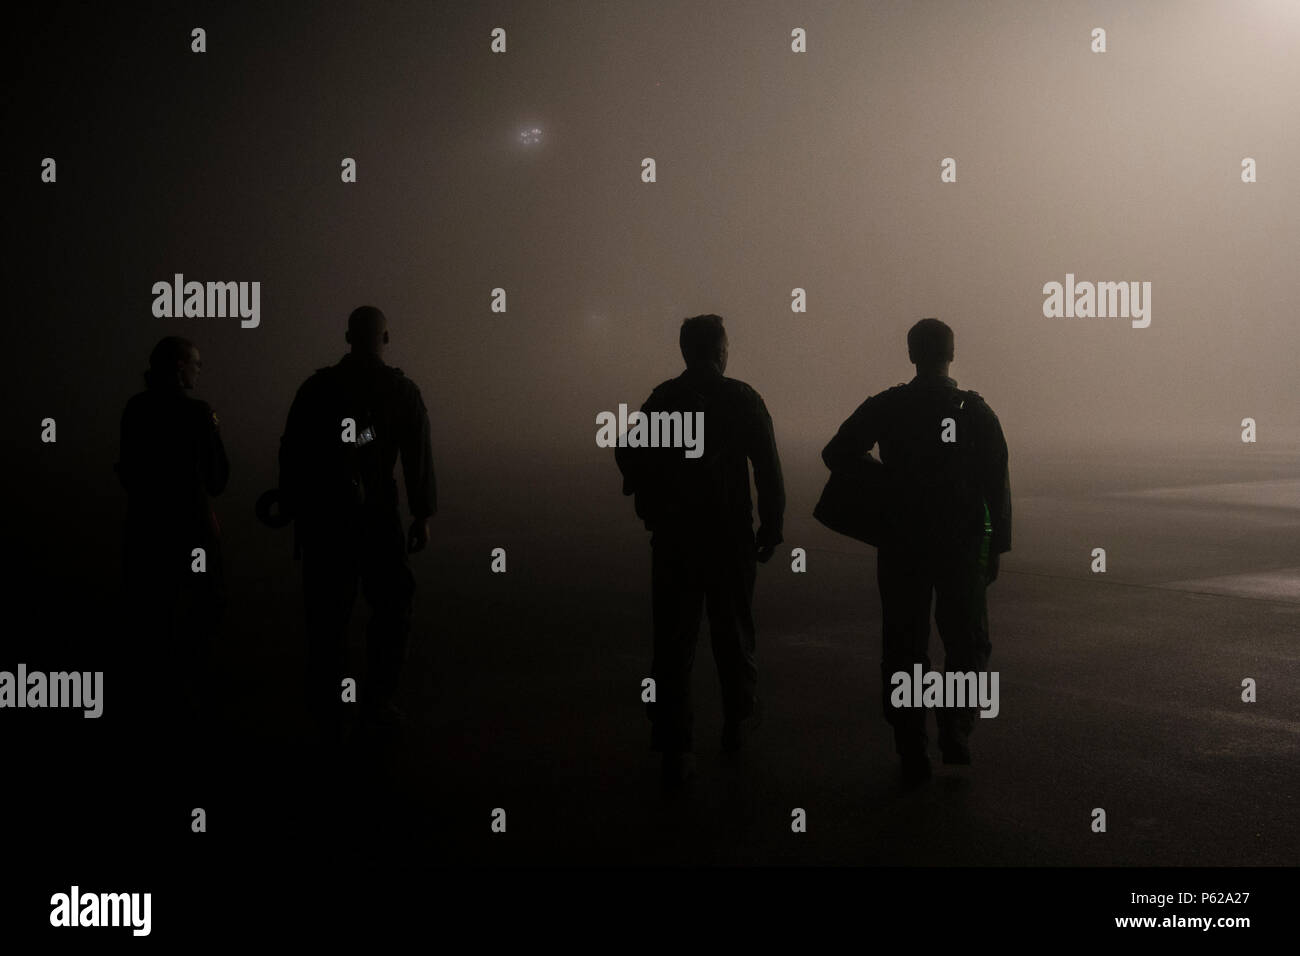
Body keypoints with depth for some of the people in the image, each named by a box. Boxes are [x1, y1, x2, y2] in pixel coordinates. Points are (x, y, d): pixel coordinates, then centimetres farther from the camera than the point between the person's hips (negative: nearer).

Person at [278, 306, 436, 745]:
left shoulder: (316, 388, 3)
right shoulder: (401, 390, 0)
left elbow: (291, 454, 4)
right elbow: (419, 458, -2)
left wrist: (294, 512, 10)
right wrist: (422, 515, 3)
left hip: (322, 520, 2)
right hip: (378, 517, -1)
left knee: (326, 615, 7)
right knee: (390, 609, 12)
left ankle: (326, 717, 8)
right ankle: (378, 704, 8)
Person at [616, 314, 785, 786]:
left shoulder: (662, 399, 3)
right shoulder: (741, 398, -5)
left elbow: (628, 453, 7)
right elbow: (768, 468, -8)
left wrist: (653, 507, 18)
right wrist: (771, 529, -3)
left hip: (673, 539, 1)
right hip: (730, 535, -1)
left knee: (673, 640, 2)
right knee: (731, 628, 16)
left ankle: (674, 749, -2)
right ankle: (738, 720, 32)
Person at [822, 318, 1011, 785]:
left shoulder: (884, 408, -3)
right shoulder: (975, 411, -3)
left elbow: (835, 455, -4)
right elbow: (998, 484, -4)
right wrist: (997, 547, 3)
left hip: (901, 548, 0)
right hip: (963, 547, 0)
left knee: (905, 648, 8)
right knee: (967, 642, 15)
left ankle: (912, 754, 6)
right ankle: (956, 726, -3)